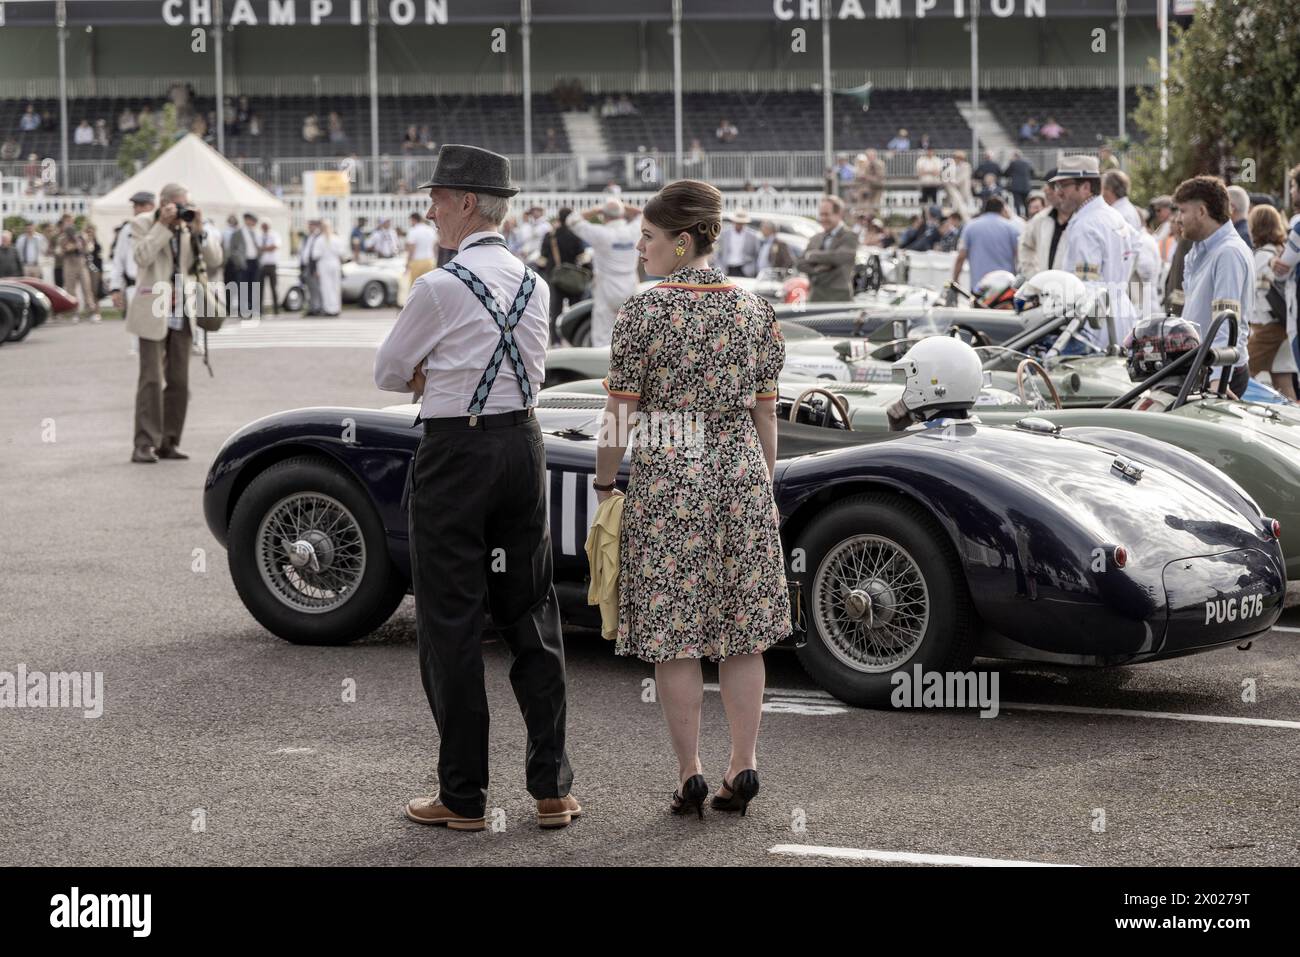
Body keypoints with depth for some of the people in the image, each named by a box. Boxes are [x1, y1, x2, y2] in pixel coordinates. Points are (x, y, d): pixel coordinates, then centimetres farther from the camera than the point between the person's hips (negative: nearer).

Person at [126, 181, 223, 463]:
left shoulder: (191, 227, 8)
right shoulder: (142, 224, -3)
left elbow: (214, 261, 0)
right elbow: (141, 257, -21)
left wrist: (199, 230, -11)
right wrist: (163, 225, -22)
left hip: (182, 315, 5)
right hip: (153, 313, -5)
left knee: (179, 382, 5)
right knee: (151, 379, -11)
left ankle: (169, 442, 12)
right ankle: (145, 445, -11)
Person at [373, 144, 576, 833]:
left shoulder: (440, 288, -13)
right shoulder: (534, 285, 7)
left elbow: (388, 374, -1)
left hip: (454, 453, -6)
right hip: (524, 445, 6)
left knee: (450, 624, 2)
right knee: (531, 615, 11)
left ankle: (463, 797, 6)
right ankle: (551, 787, 12)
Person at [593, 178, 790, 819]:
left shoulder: (642, 312, -9)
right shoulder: (755, 311, 4)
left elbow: (621, 414, -8)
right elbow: (765, 412, 7)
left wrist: (605, 485, 2)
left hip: (666, 483, -4)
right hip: (741, 478, 4)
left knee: (674, 637, 3)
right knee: (742, 634, 10)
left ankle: (690, 776, 5)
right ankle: (743, 767, 12)